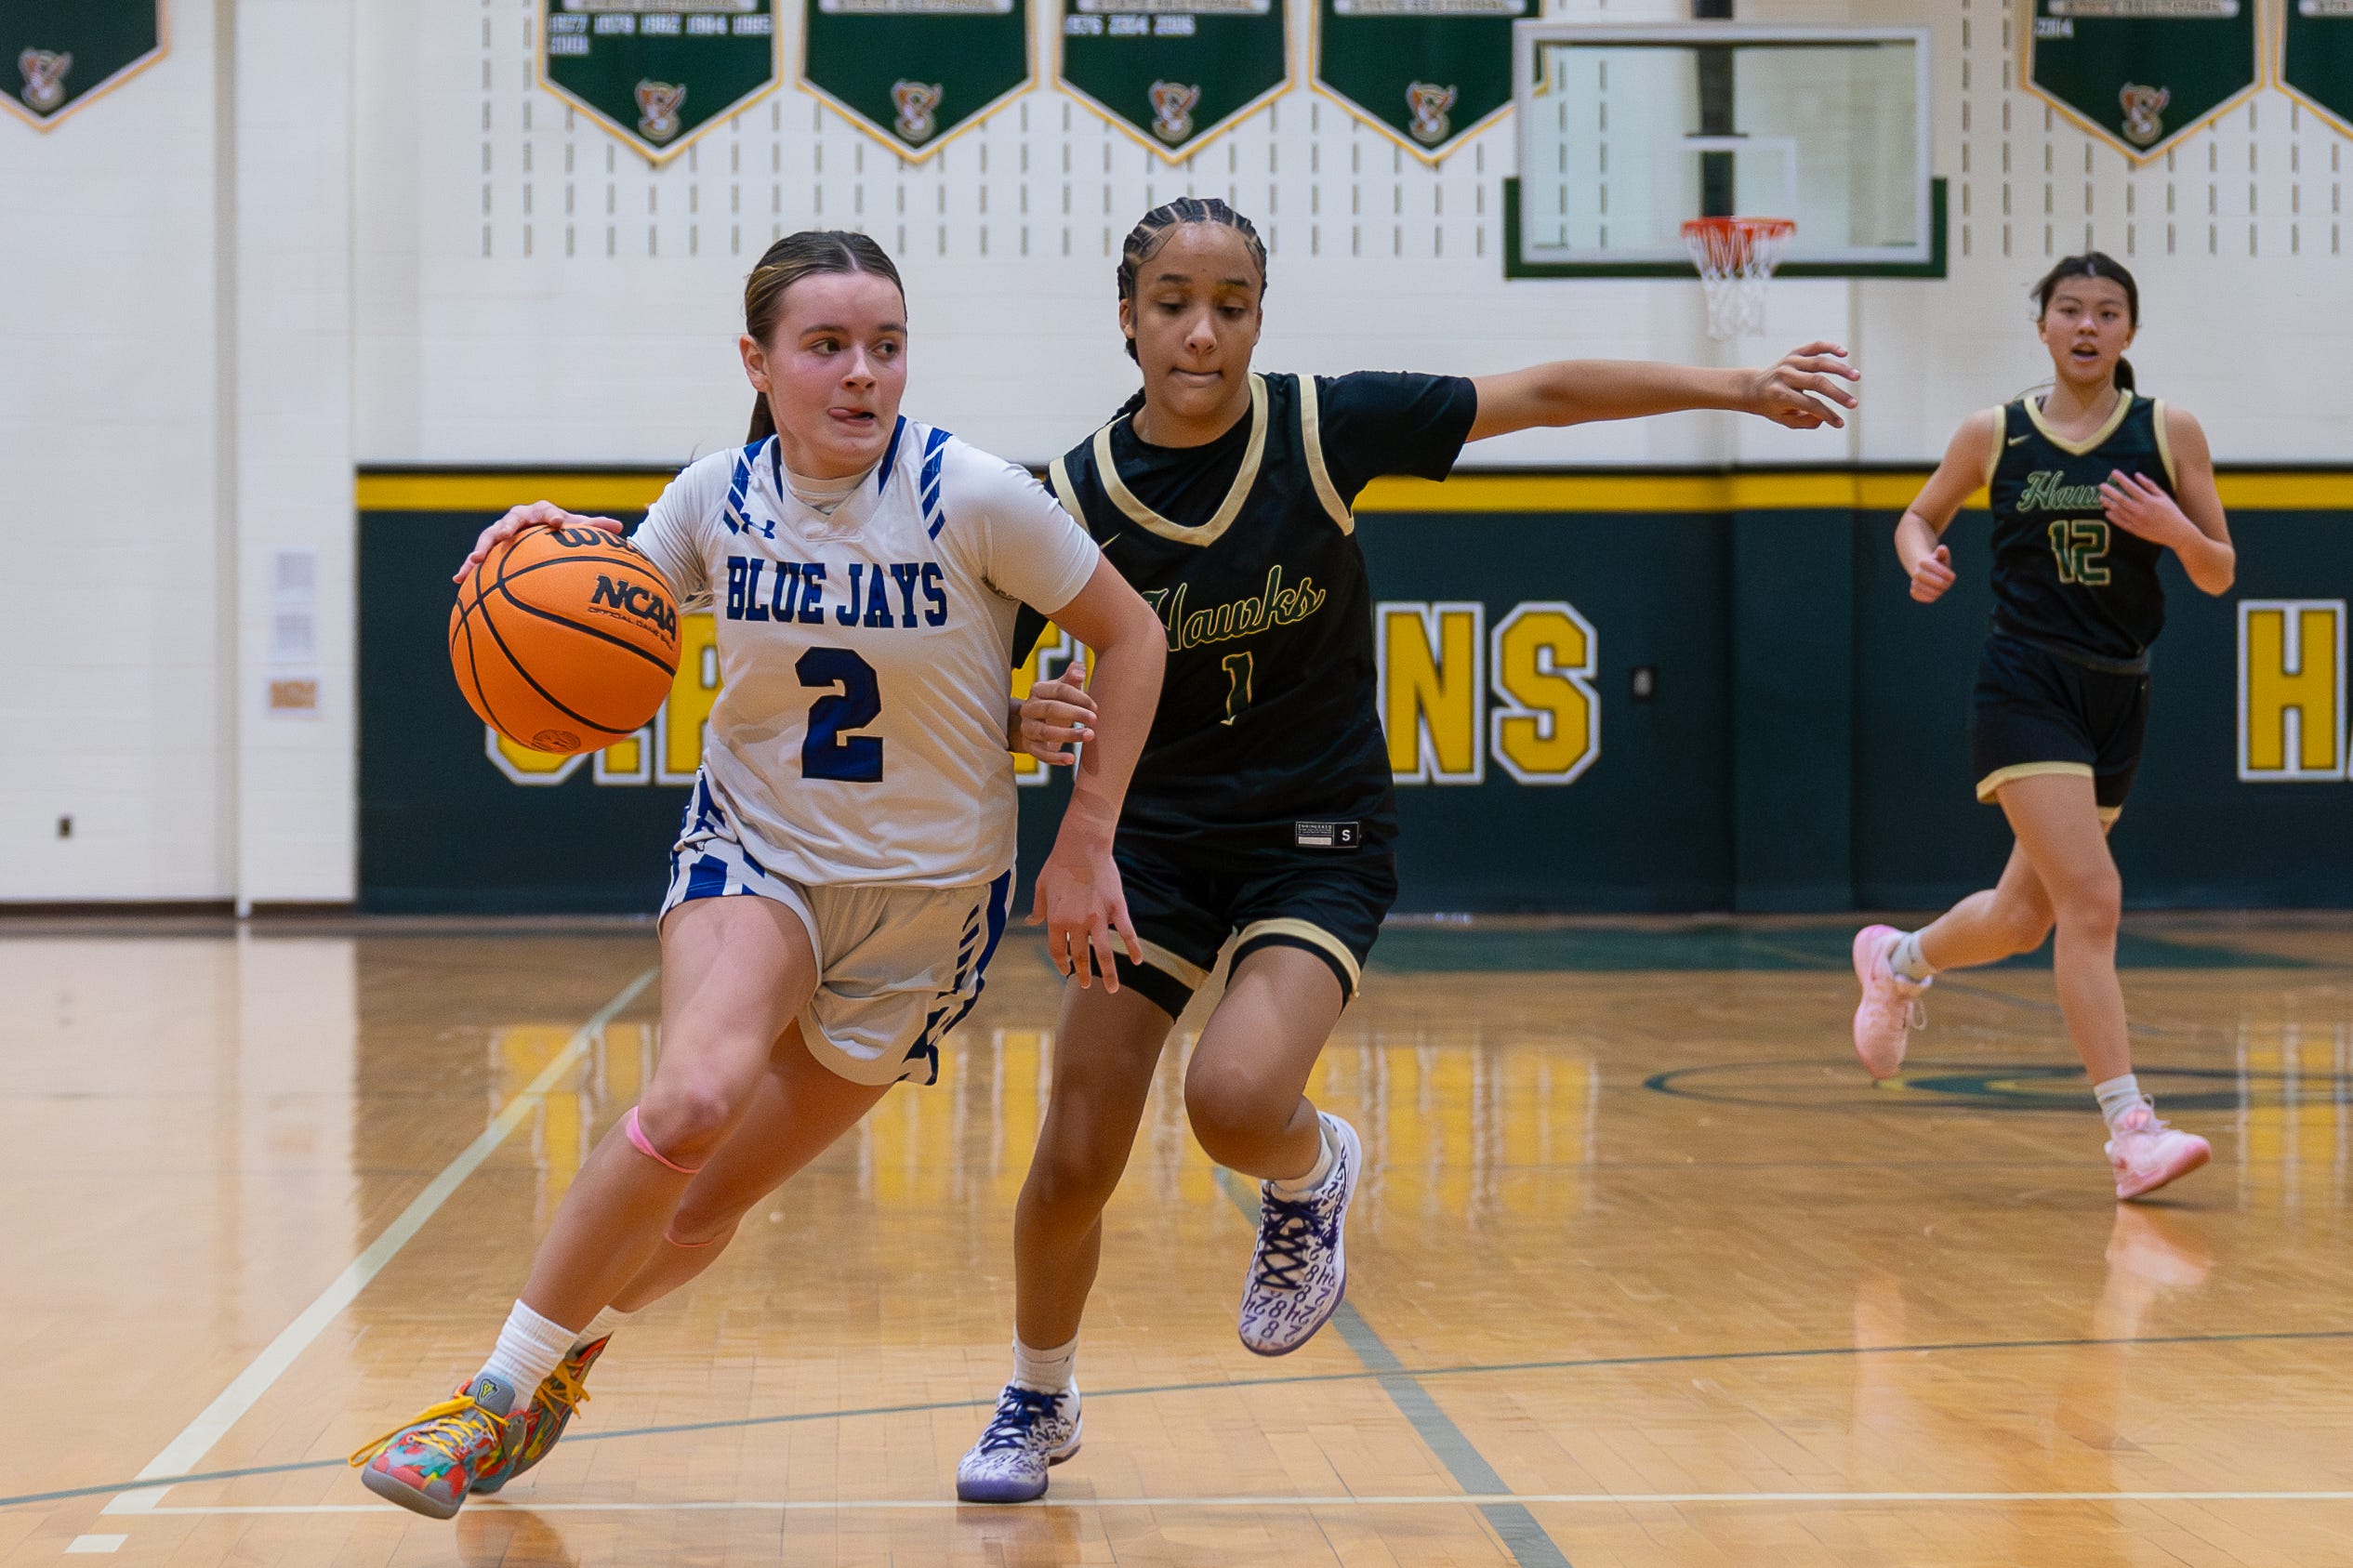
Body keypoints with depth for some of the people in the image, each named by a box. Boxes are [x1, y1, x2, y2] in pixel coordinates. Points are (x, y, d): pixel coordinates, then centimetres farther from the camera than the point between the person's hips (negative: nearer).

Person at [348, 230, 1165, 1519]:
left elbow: (1129, 637, -6)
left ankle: (565, 1344, 36)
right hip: (753, 852, 1)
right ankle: (499, 1393, -13)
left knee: (711, 1197, 4)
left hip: (927, 899, 0)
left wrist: (1084, 843, -8)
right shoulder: (717, 498, -8)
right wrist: (555, 548, -13)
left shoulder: (971, 496, -17)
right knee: (696, 1095, -30)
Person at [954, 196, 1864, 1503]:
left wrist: (1738, 386, -5)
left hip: (1318, 838, -2)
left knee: (1236, 1100, -28)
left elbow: (1544, 394, -5)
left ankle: (1310, 1175, 10)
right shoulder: (1079, 496, -10)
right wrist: (1042, 717, -24)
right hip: (1156, 831, 2)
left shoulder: (1322, 425, -13)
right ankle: (1040, 1403, 28)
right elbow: (1092, 686, 0)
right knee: (1075, 1162, -1)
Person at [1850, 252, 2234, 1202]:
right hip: (2026, 685, -3)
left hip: (2119, 696, 4)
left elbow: (2220, 576, 5)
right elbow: (1919, 516, 17)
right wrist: (1921, 558, -6)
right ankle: (2132, 1129, -18)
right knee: (2092, 900, -18)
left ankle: (1896, 961, 44)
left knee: (2023, 918, 14)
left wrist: (2176, 531, -17)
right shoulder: (1995, 435, 2)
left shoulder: (2169, 433, 3)